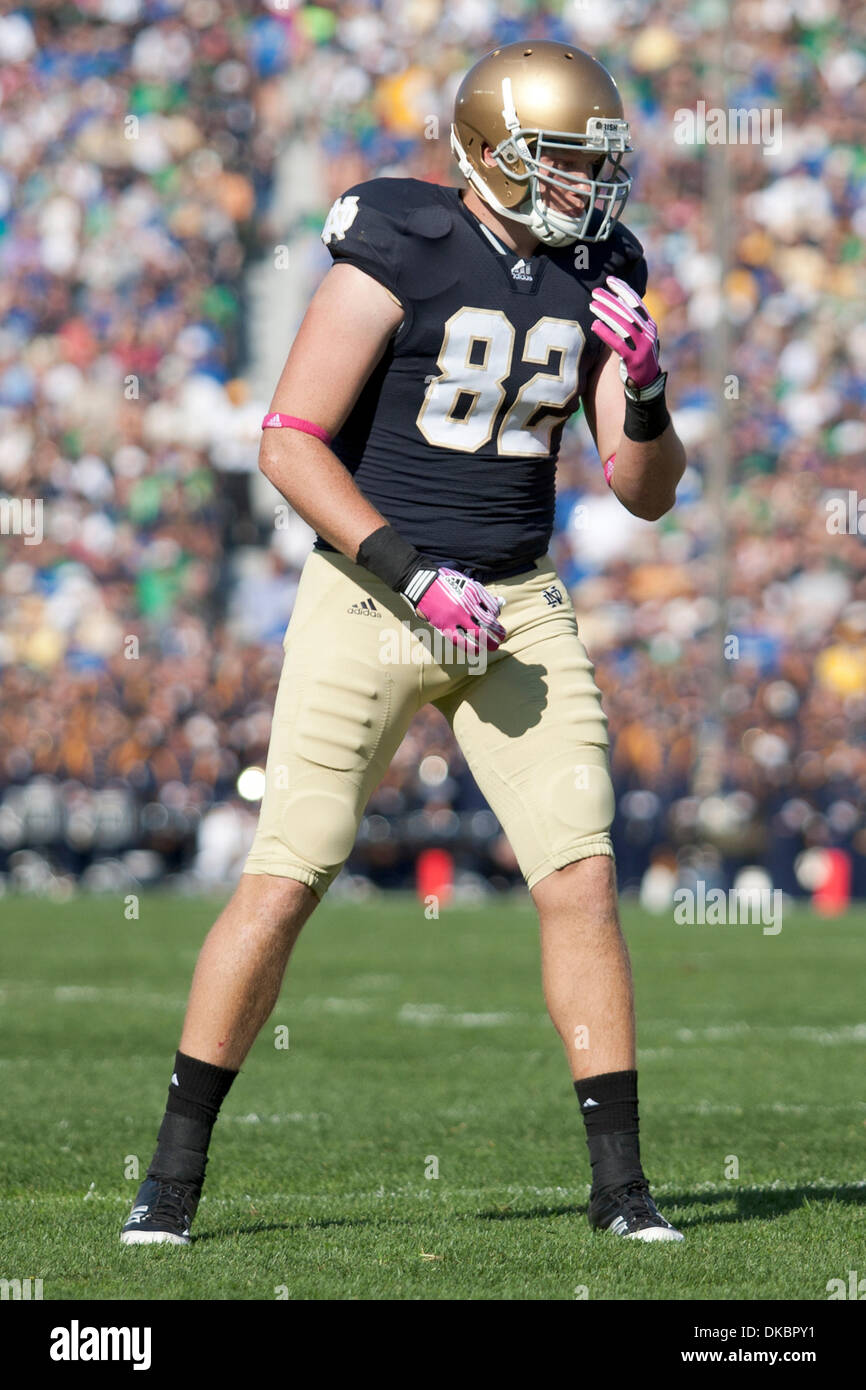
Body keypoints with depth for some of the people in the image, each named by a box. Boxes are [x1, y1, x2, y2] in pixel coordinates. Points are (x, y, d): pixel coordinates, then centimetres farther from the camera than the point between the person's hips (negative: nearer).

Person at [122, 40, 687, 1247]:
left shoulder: (597, 274, 3)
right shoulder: (401, 254, -14)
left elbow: (647, 495, 7)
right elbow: (290, 442, -15)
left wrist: (642, 384, -13)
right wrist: (413, 577, -19)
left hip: (519, 609, 4)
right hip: (367, 595, -4)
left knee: (580, 879, -5)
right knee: (283, 881, -5)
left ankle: (620, 1182, 3)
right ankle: (175, 1172, 7)